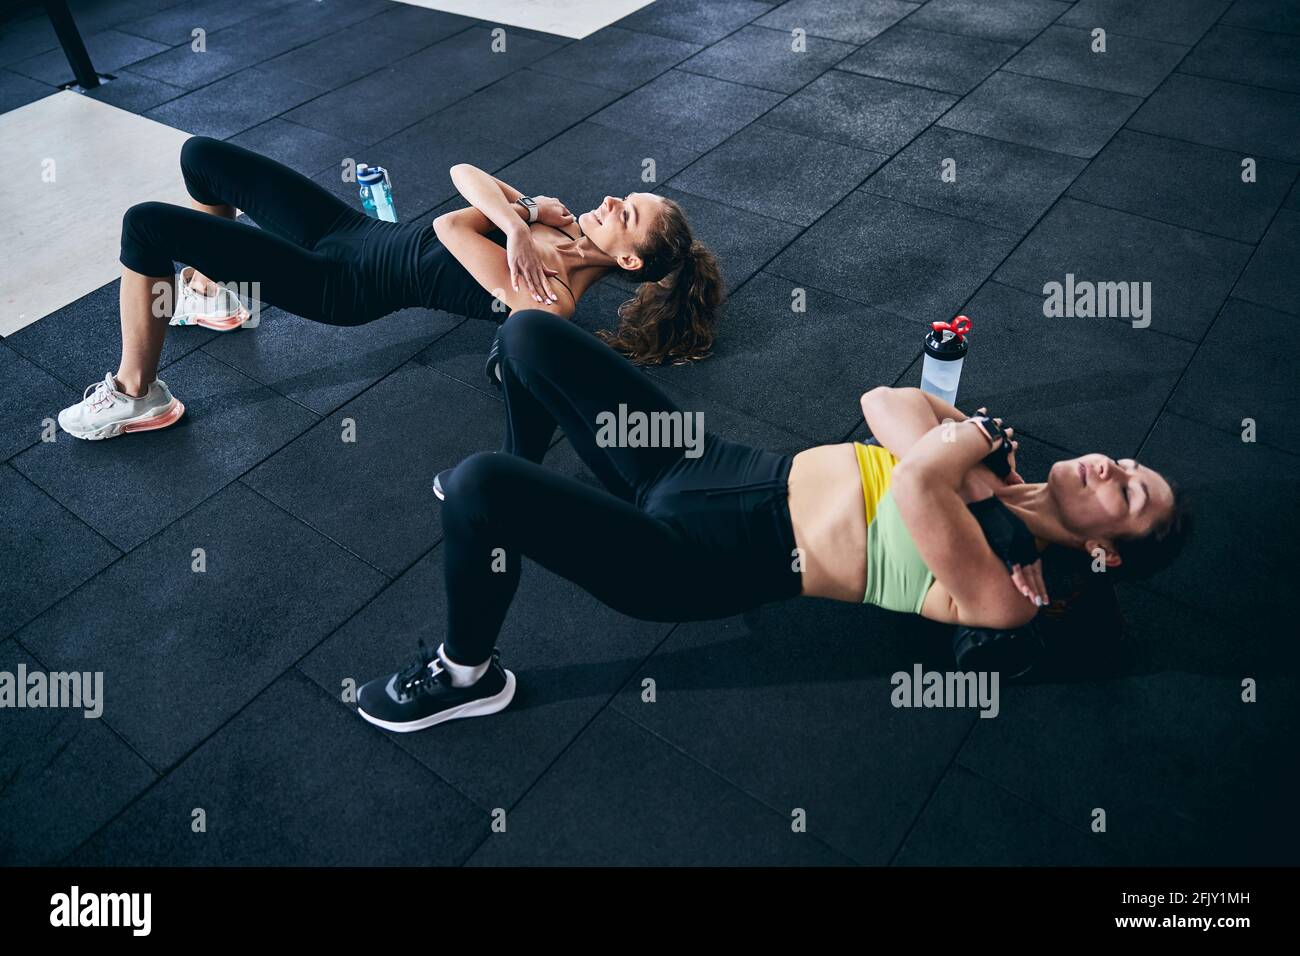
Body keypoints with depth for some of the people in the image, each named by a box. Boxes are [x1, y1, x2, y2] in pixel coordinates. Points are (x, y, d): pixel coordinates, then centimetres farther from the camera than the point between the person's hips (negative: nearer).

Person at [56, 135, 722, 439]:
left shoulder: (548, 300, -23)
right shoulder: (561, 225, 1)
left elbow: (451, 228, -28)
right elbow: (464, 174, -5)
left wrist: (511, 228, -13)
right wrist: (521, 211, -19)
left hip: (343, 284, -8)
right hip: (361, 231, 8)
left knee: (146, 224, -15)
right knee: (202, 155, 17)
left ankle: (136, 396, 5)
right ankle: (212, 297, 37)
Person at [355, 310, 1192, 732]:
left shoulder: (1005, 595, -13)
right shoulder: (1001, 467, 12)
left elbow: (917, 482, -31)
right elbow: (884, 403, 5)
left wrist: (976, 439, -12)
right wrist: (977, 445, -8)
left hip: (709, 558, -8)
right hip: (726, 465, 8)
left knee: (480, 488, -29)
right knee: (530, 333, 4)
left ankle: (466, 675, 1)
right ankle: (521, 482, 32)